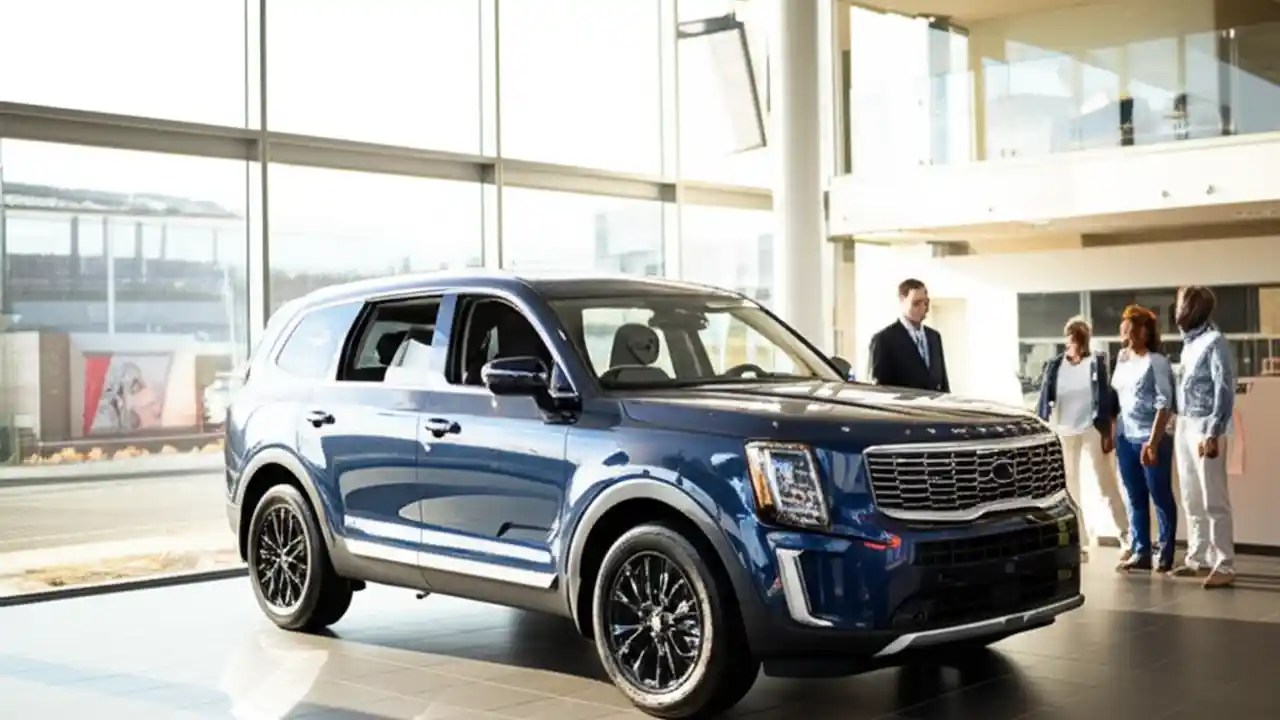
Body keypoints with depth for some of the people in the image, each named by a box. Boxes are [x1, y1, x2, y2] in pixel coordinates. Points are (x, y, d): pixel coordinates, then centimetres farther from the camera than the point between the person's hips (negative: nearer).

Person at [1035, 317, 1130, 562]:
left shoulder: (1098, 362, 1)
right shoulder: (1054, 366, 6)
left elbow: (1107, 397, -2)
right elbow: (1044, 401, 6)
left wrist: (1107, 431, -8)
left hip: (1092, 430, -3)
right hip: (1063, 433, 3)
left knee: (1107, 487, -2)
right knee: (1069, 489, 6)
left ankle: (1127, 540, 3)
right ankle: (1080, 544, 13)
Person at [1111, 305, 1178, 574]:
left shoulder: (1156, 361, -8)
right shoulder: (1122, 357, 12)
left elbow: (1164, 403, -14)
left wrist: (1153, 441, -21)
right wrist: (1111, 433, 12)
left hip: (1150, 438, -6)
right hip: (1125, 437, 6)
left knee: (1161, 497, 1)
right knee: (1135, 498, 9)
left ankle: (1165, 554, 7)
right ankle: (1140, 552, 14)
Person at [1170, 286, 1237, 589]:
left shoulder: (1214, 342, -11)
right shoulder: (1189, 342, 14)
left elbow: (1225, 391, -16)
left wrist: (1213, 434, -21)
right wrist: (1180, 426, 10)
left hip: (1204, 428, -8)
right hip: (1184, 427, 8)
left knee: (1214, 501, -6)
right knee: (1192, 500, 13)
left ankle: (1224, 566, -3)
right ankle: (1197, 558, 21)